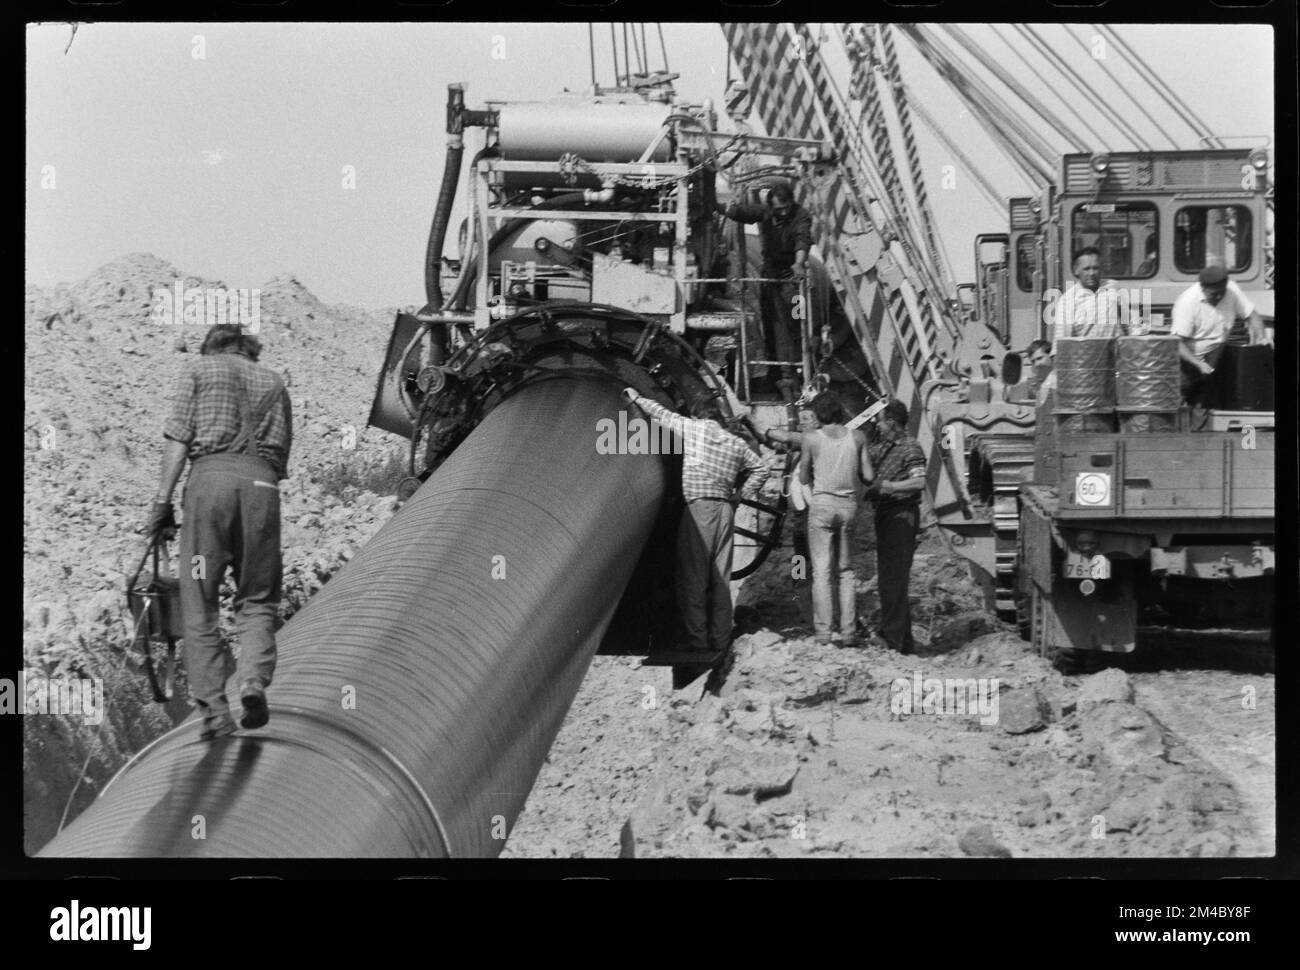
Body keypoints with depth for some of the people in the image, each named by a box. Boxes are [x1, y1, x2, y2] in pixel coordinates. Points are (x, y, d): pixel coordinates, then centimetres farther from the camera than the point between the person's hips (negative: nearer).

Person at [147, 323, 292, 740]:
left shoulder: (199, 370, 15)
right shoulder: (273, 382, 25)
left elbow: (178, 440, 4)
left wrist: (162, 500, 3)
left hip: (210, 475, -2)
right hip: (262, 483, 2)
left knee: (199, 603, 3)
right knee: (257, 600, 11)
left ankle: (214, 709, -3)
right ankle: (254, 680, -15)